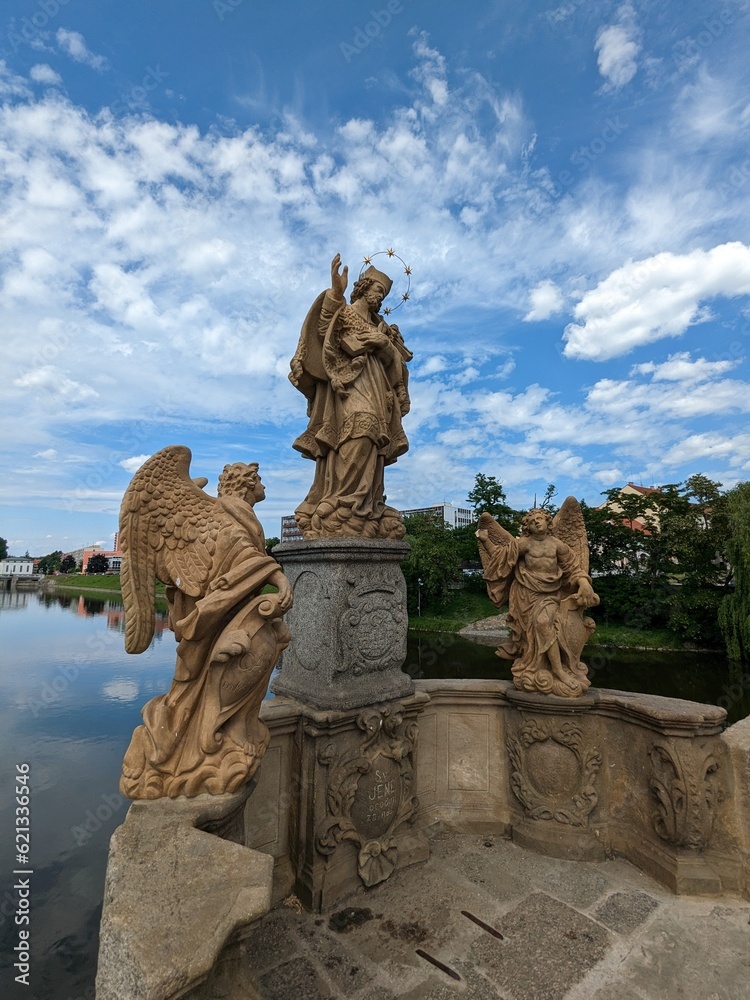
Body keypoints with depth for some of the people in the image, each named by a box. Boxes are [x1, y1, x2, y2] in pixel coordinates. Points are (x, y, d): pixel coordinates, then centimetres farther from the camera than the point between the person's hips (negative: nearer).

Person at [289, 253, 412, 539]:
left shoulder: (381, 326, 30)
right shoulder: (343, 312, 13)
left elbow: (395, 361, 24)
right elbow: (322, 330, -10)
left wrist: (386, 344, 4)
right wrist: (335, 293, -23)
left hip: (373, 393, 6)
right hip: (347, 386, -6)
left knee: (369, 446, -7)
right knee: (358, 431, -28)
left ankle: (369, 517, -11)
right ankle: (340, 516, -31)